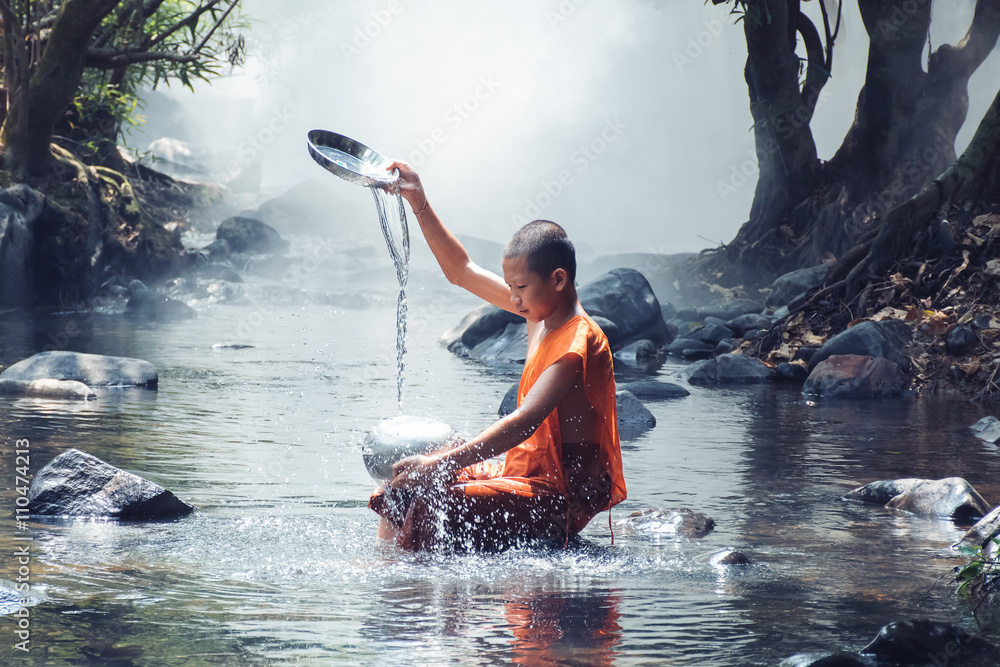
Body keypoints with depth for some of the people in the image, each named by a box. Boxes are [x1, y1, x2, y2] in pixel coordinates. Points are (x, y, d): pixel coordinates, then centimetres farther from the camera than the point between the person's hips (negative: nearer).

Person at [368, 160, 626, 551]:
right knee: (405, 484, 7)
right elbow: (462, 272, 19)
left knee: (434, 507, -25)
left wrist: (441, 464, -34)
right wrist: (420, 205, 11)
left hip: (565, 497, -10)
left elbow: (524, 423, -30)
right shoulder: (541, 312, 8)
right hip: (532, 473, 10)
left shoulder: (579, 342, -20)